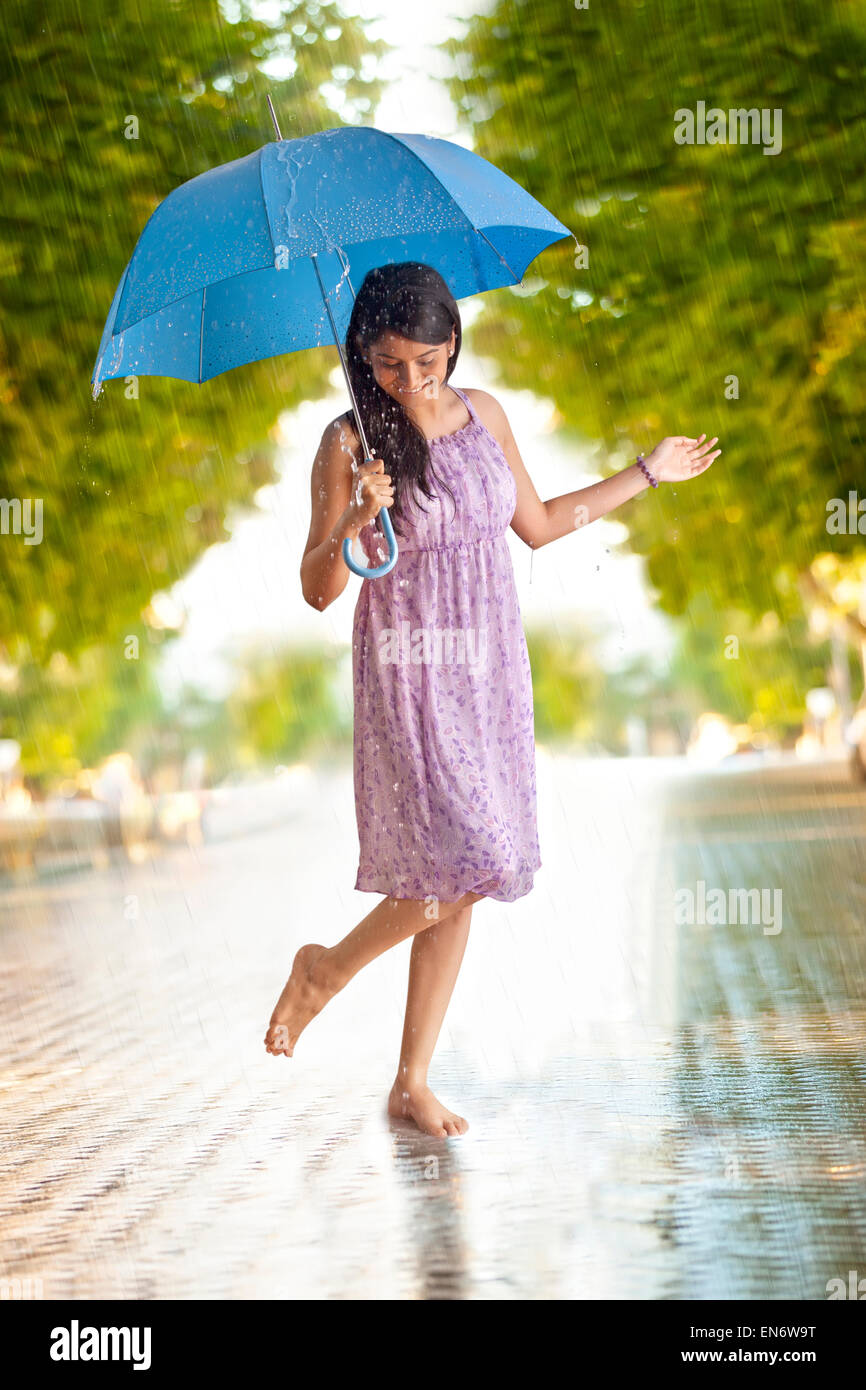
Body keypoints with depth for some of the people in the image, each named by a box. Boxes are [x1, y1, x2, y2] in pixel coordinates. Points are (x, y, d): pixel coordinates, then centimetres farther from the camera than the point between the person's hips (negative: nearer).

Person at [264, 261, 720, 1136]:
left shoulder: (483, 415, 7)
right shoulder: (350, 442, -9)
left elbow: (538, 525, 19)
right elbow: (318, 590, -9)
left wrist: (648, 474, 24)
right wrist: (357, 523, -28)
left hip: (493, 668, 6)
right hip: (410, 671, -5)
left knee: (459, 881, 5)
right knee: (470, 865, -15)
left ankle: (412, 1083, 14)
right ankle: (326, 970, 10)